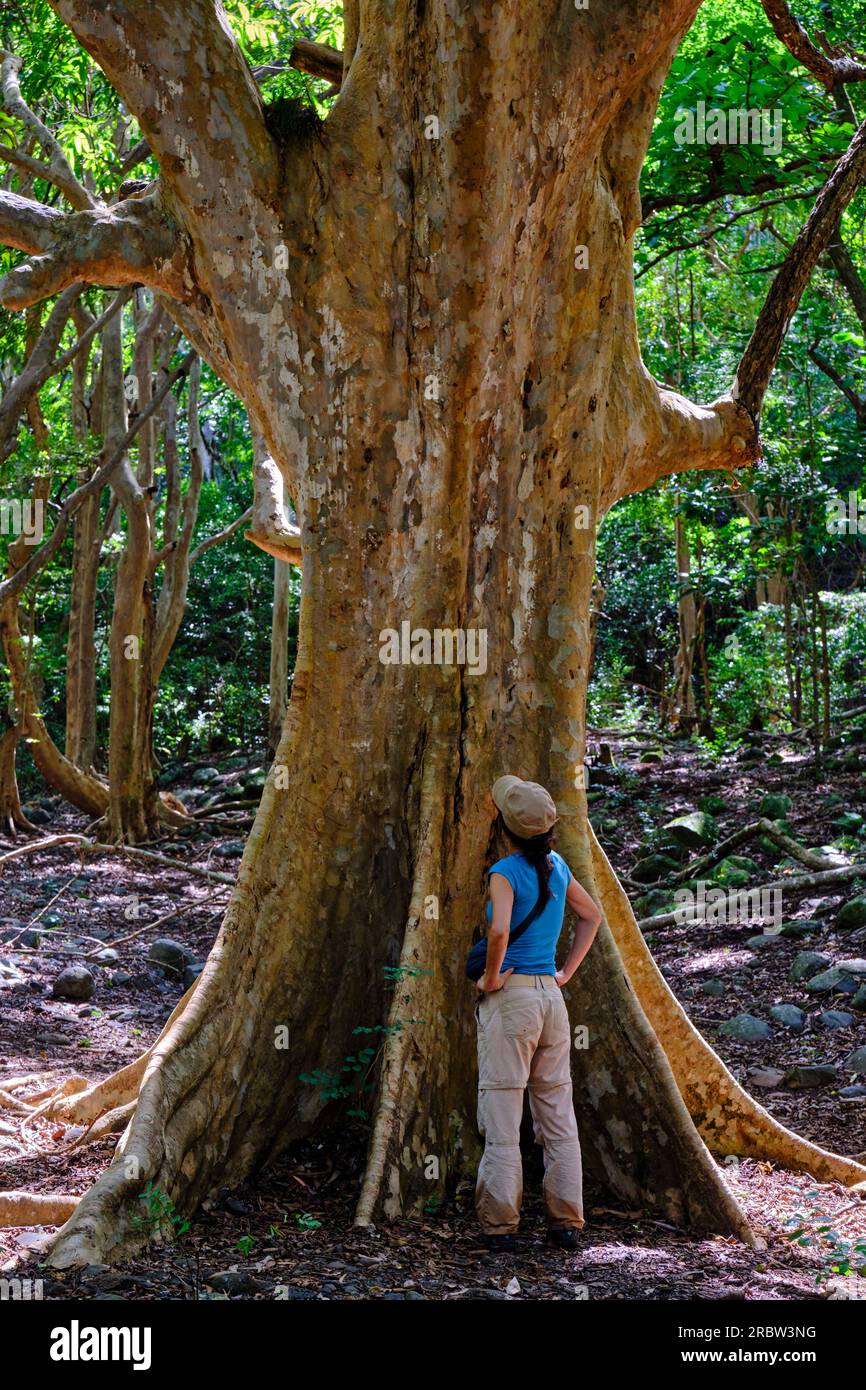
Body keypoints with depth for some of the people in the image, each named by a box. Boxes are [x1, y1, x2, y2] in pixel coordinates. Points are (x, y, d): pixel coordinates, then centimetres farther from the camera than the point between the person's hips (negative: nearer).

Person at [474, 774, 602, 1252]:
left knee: (502, 1116, -1)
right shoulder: (557, 868, 8)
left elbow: (499, 930, -29)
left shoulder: (506, 872, -12)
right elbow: (592, 916, 22)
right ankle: (565, 1223, 13)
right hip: (552, 998, 7)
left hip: (510, 998, -6)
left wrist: (491, 977, -14)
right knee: (557, 1113, 10)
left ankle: (500, 1225, 1)